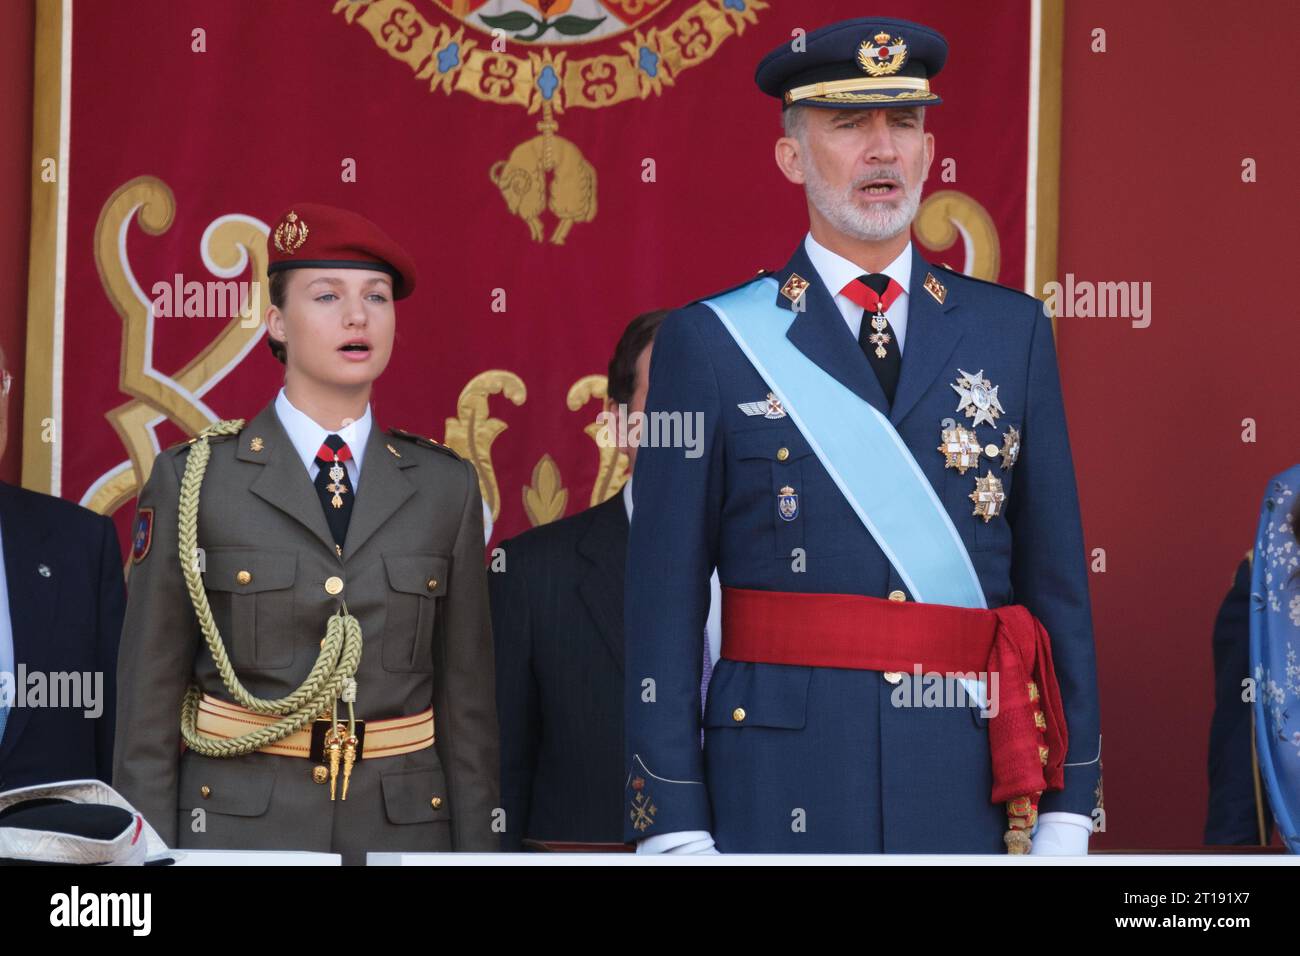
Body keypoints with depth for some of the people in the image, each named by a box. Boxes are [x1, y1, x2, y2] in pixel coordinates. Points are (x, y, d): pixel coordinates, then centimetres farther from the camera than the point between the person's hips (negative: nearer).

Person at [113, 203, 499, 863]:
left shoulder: (446, 487, 7)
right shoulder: (193, 481, 0)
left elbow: (467, 699, 8)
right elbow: (148, 700, 0)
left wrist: (474, 854, 3)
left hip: (403, 832, 2)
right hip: (235, 832, -2)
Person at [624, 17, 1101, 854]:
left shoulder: (1012, 333, 9)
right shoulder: (713, 342, 1)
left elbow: (1058, 578, 9)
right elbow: (665, 604, 0)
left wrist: (1068, 806, 3)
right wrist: (674, 829, -5)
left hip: (975, 788, 2)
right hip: (780, 798, -2)